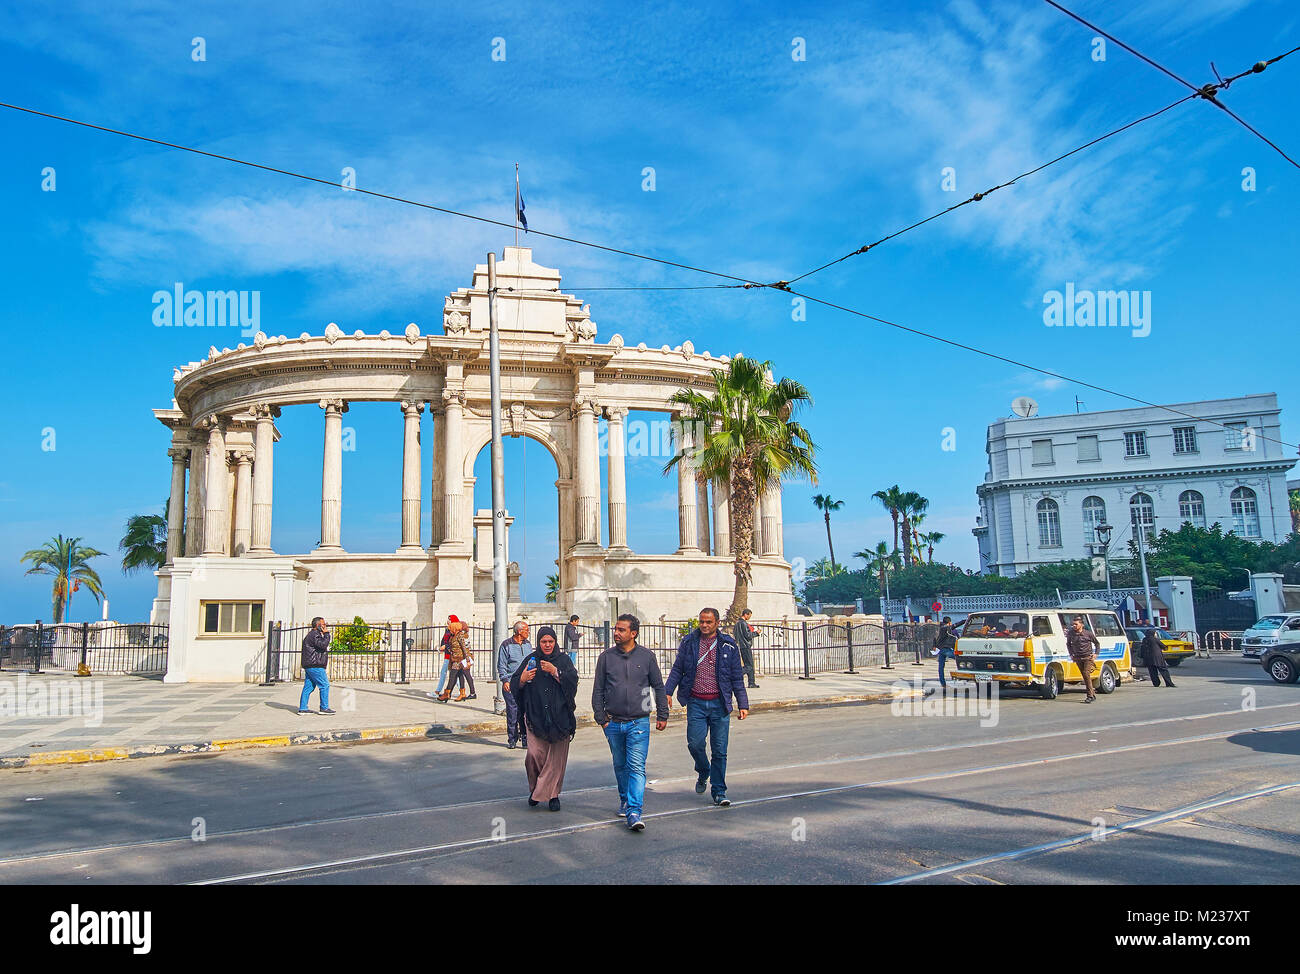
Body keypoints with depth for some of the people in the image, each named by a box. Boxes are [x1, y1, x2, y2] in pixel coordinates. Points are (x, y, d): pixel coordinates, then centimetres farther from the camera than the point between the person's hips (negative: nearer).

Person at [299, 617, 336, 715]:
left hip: (309, 666, 11)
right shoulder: (315, 634, -12)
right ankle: (324, 708, -3)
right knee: (325, 685, -6)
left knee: (308, 687, 10)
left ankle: (302, 708, 10)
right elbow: (323, 645, -24)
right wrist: (326, 634, -15)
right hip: (315, 666, -11)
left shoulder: (310, 634, 22)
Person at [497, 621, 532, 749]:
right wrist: (505, 680, -12)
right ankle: (512, 739, 6)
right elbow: (501, 666, -2)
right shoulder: (506, 645, -2)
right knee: (512, 711, -3)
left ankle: (525, 738, 6)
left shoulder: (528, 644, 15)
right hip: (511, 684, -4)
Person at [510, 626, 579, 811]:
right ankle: (535, 787, 13)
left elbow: (573, 679, -6)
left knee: (557, 757, -1)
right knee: (534, 754, -11)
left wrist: (555, 671, -17)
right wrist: (523, 679, -15)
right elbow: (514, 683, 6)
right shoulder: (530, 660, 9)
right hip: (535, 715, 0)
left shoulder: (564, 660, 8)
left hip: (559, 716, 0)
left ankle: (552, 794, 13)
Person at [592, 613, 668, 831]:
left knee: (637, 767, -11)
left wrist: (662, 715, 6)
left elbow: (659, 687, 8)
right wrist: (601, 719, 1)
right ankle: (625, 799, 36)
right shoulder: (606, 657, 2)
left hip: (639, 722, -2)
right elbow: (598, 691, 6)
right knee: (620, 766, 15)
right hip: (614, 723, 2)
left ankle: (634, 812, -13)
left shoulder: (646, 656, 0)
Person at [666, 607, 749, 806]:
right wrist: (667, 691, -4)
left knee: (719, 750, 1)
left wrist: (743, 704, 3)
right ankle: (703, 773, 25)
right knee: (695, 743, -6)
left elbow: (737, 678, 6)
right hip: (696, 703, 0)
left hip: (719, 704, 0)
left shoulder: (728, 645, 3)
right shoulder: (689, 642, 5)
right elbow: (677, 669, 8)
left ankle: (719, 792, 12)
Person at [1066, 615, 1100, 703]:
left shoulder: (1088, 633, -5)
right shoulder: (1071, 634, 2)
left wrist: (1095, 654, 1)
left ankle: (1090, 696, -14)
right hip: (1078, 659, 4)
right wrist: (1071, 654, 13)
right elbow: (1068, 644, 22)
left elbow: (1097, 643, 10)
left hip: (1088, 657, -4)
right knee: (1085, 676, 6)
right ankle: (1093, 695, 18)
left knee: (1086, 674, -18)